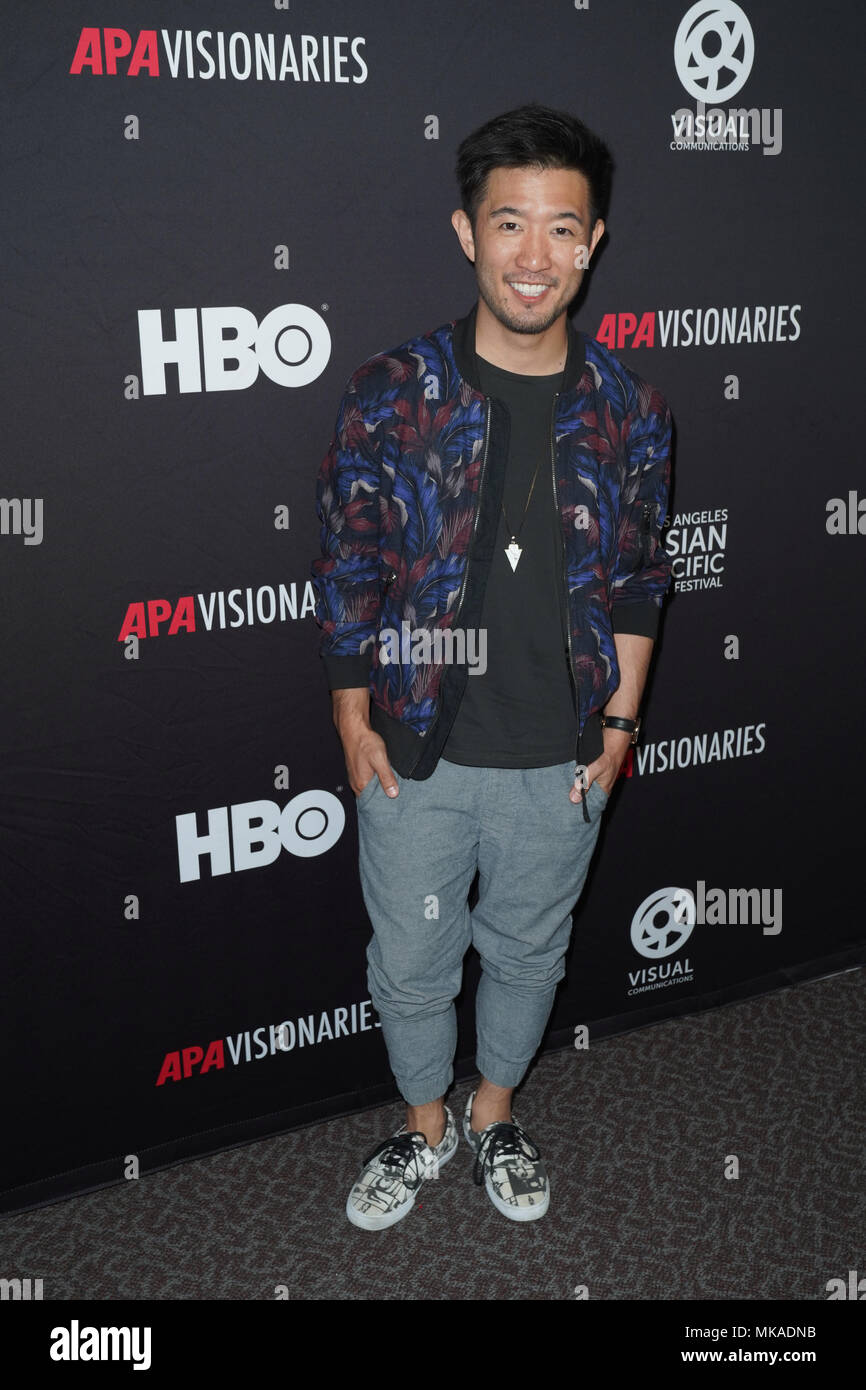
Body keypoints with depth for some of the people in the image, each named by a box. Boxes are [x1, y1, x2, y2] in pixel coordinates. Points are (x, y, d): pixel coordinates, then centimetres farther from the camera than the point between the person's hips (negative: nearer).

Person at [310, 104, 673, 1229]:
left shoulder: (627, 409, -4)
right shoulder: (394, 393, -10)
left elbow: (636, 582, 4)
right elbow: (350, 567, -4)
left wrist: (619, 725, 2)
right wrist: (354, 719, -4)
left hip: (561, 760, 2)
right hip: (418, 753, -1)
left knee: (529, 953, 20)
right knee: (411, 961, 16)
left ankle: (494, 1116, 47)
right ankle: (423, 1127, 43)